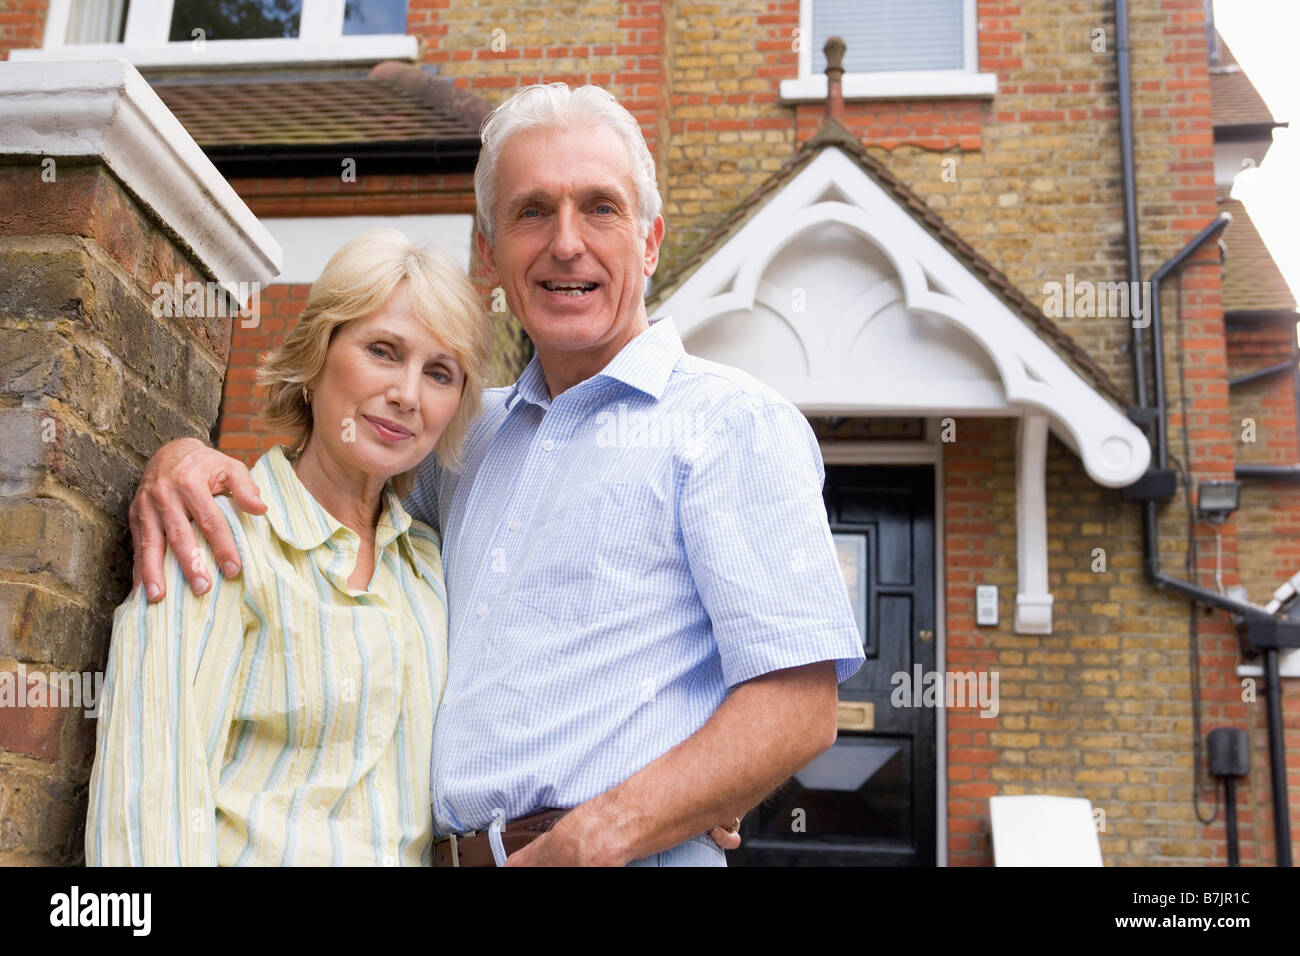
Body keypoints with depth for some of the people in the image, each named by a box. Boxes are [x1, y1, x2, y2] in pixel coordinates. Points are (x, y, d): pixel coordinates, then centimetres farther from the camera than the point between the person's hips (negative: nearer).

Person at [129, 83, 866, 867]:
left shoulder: (735, 421, -5)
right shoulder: (472, 435, 15)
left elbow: (798, 708, -12)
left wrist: (594, 839, -21)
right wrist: (188, 456, 6)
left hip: (636, 858, -4)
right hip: (447, 849, 5)